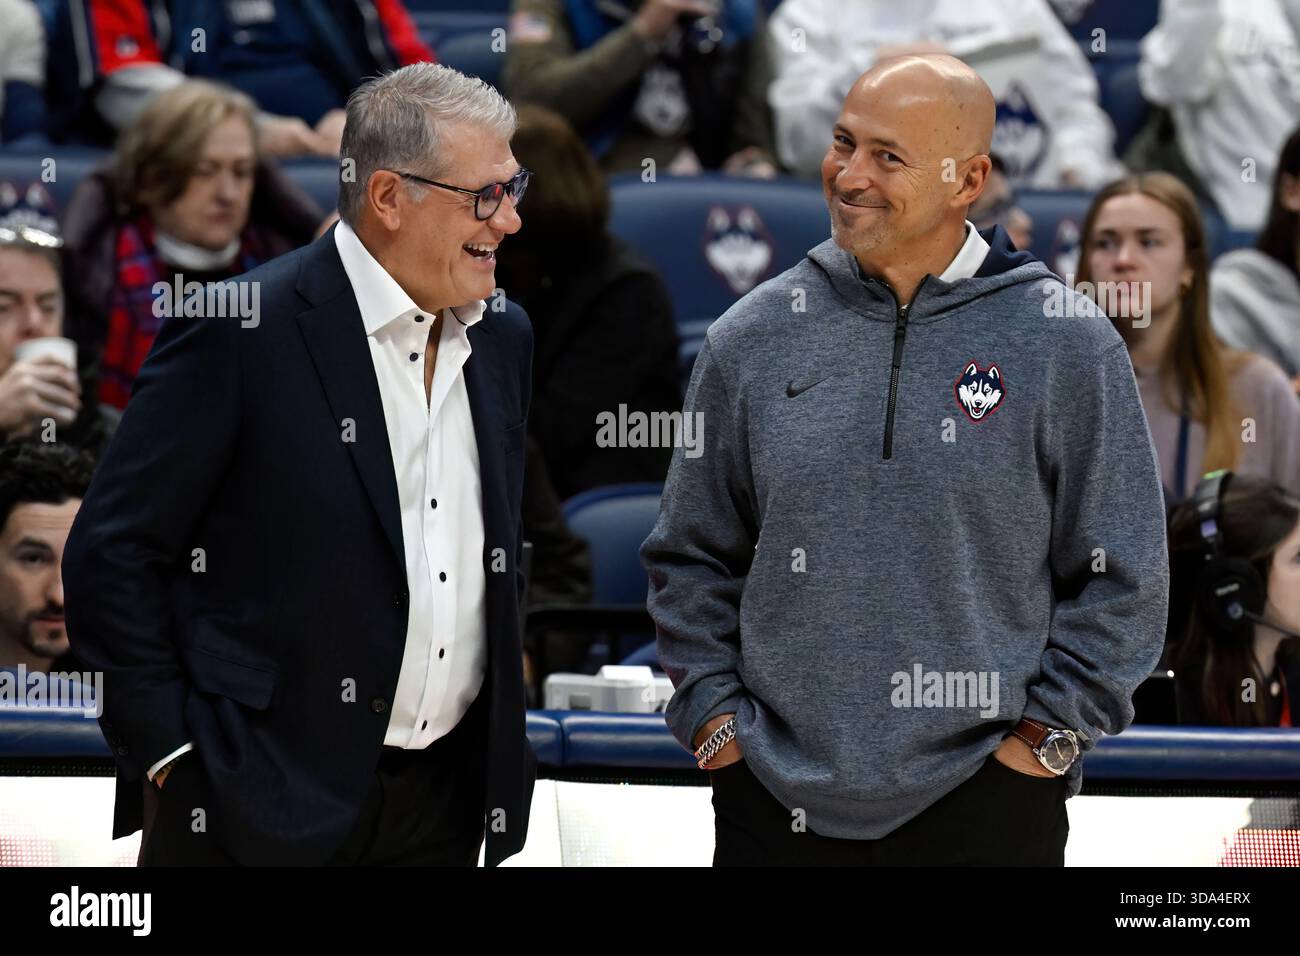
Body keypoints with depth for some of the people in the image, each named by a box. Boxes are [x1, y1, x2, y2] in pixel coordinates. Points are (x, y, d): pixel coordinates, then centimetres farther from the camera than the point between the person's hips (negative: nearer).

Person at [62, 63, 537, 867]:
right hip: (264, 799, -6)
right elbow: (113, 552, -11)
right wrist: (166, 754, -12)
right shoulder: (240, 333, -12)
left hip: (447, 796, 6)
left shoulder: (504, 337, 9)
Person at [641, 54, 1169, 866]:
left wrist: (1046, 736, -5)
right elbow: (691, 560, 12)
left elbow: (1120, 581, 0)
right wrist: (713, 715, 3)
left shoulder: (1064, 342, -3)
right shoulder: (751, 339, 5)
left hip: (986, 804, -2)